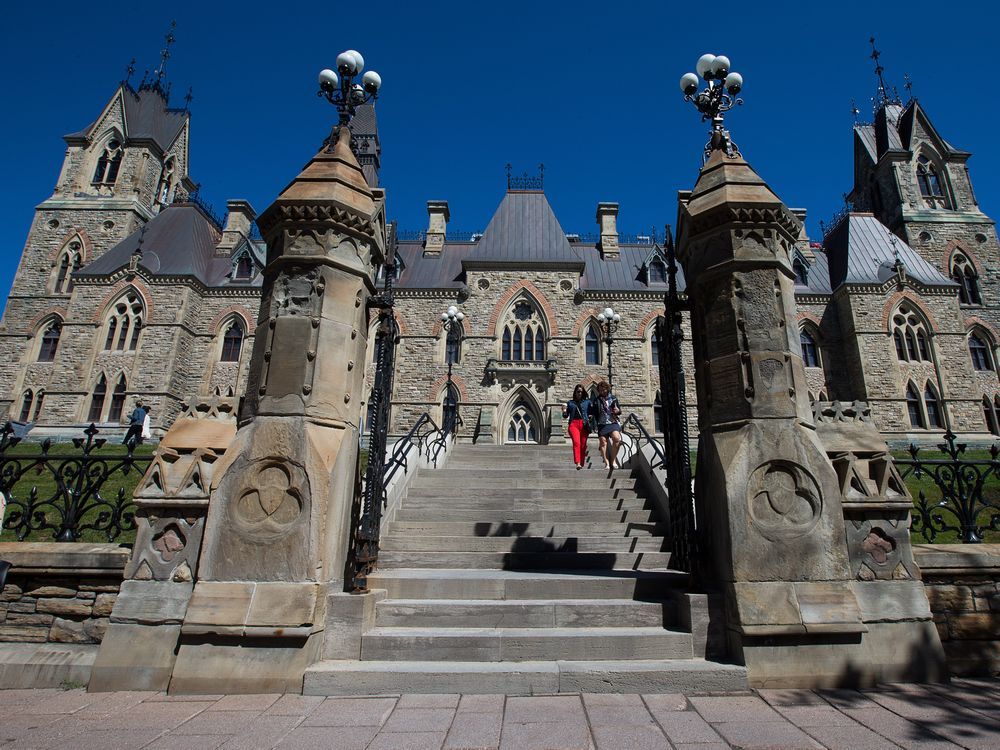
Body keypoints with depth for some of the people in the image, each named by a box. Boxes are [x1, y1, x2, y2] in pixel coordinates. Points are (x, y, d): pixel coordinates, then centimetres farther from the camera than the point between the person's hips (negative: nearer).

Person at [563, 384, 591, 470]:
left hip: (584, 424, 1)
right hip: (573, 424, -1)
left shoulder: (587, 402, 17)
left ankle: (582, 464, 12)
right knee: (576, 442, -20)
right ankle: (578, 463, -31)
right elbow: (566, 416, 17)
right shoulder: (570, 402, 18)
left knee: (583, 445, 0)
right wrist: (564, 412, -3)